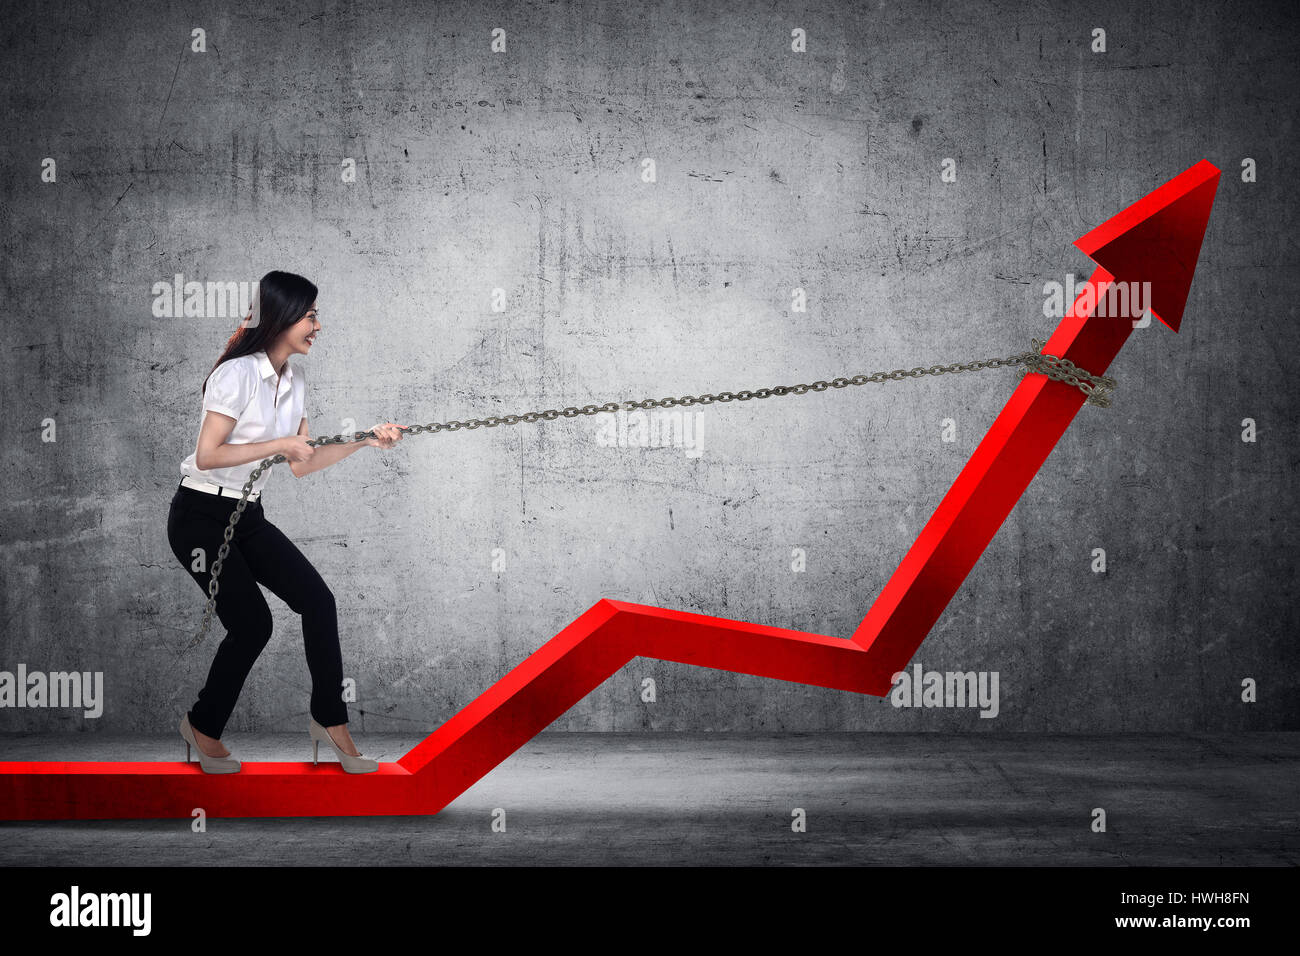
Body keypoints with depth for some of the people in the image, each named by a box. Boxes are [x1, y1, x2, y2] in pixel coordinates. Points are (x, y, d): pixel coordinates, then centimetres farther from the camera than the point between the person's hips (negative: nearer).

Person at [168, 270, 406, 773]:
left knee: (317, 600, -7)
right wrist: (281, 443, -23)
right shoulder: (237, 373, -18)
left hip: (248, 516, 7)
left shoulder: (293, 379, 7)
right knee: (252, 623, -11)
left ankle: (329, 720, 5)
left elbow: (301, 464, 8)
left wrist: (366, 441, 2)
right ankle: (203, 726, 12)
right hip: (200, 516, -7)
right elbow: (207, 456, -24)